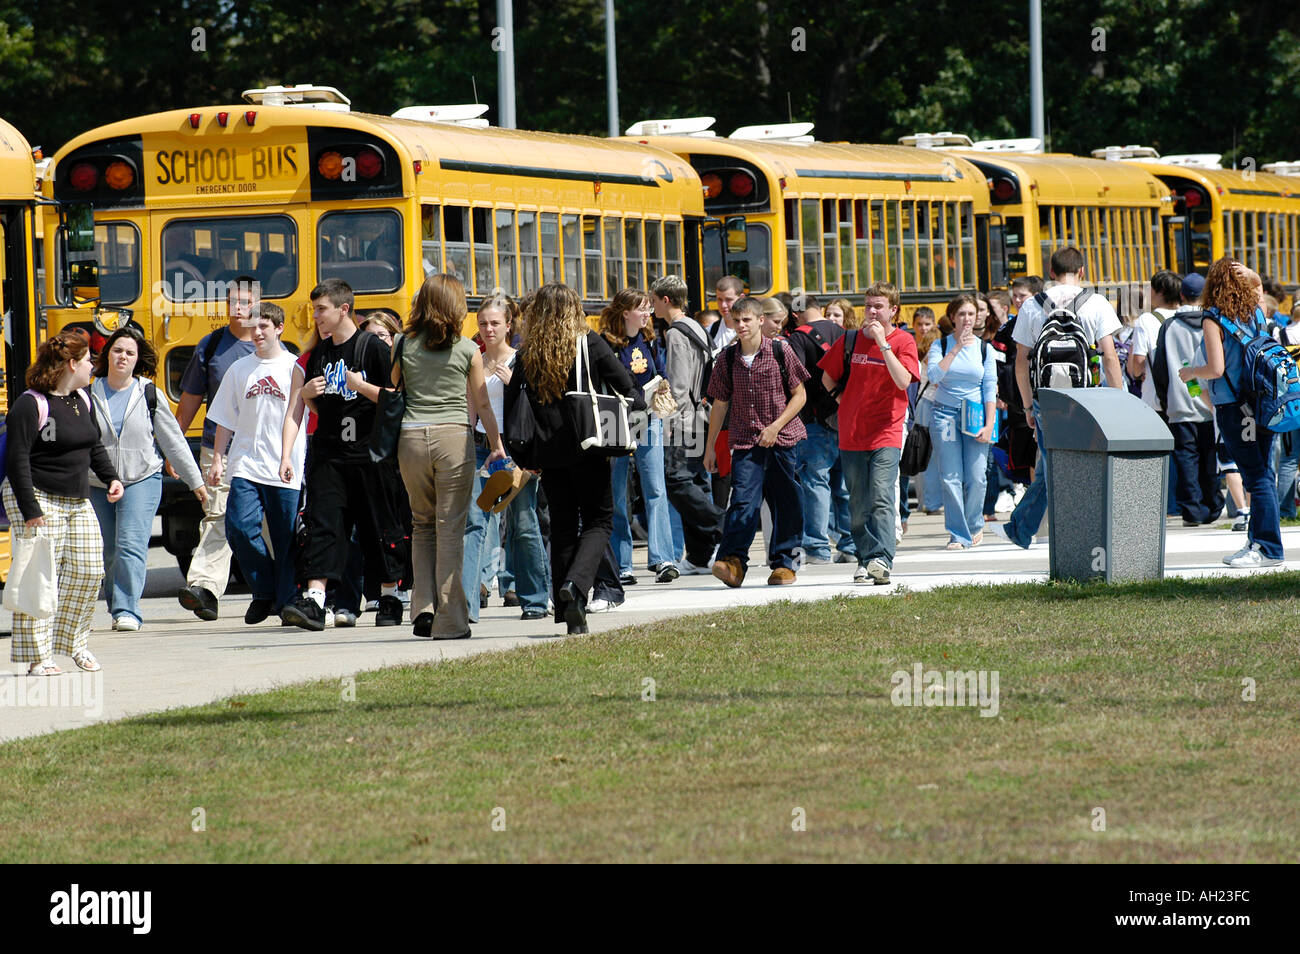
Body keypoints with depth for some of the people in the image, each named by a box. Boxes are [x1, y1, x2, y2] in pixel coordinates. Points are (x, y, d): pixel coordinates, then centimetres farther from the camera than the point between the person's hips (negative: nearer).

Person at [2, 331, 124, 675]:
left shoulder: (83, 401, 11)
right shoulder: (30, 405, -13)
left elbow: (95, 446, 24)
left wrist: (111, 478, 6)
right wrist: (30, 510, -20)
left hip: (78, 501, 8)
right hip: (39, 498, -8)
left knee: (88, 570, 4)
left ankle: (74, 642, 21)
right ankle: (37, 656, -3)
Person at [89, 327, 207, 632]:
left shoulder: (149, 395, 2)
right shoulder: (90, 394, 2)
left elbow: (173, 440, 7)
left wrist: (195, 481, 10)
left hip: (141, 481, -2)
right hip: (97, 485, 2)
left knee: (131, 545, -16)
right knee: (109, 553, 8)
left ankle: (127, 611, -20)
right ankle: (116, 608, 24)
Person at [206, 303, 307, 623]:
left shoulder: (294, 367, 3)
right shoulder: (239, 370, 13)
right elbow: (226, 421, 18)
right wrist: (217, 459, 10)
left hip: (286, 470, -2)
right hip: (246, 466, 3)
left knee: (287, 537, -1)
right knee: (240, 527, -12)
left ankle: (288, 601, 11)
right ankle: (264, 593, 5)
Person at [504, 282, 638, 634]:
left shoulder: (528, 354, 2)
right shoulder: (590, 344, -5)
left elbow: (510, 404, 1)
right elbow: (627, 388, -4)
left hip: (550, 455, 3)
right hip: (589, 447, -3)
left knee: (563, 527, 11)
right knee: (598, 519, 8)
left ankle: (566, 610, 8)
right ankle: (576, 583, -17)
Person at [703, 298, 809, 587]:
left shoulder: (780, 352, -2)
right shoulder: (727, 359, 5)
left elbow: (799, 395, 1)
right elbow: (719, 403, 12)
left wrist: (776, 426, -10)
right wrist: (710, 447, 12)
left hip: (782, 441, -1)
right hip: (745, 443, 1)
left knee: (785, 503, 4)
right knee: (743, 500, -13)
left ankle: (784, 563, 15)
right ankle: (733, 561, -19)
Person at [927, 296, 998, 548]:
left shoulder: (984, 348, 6)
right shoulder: (941, 345, 3)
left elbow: (990, 388, 4)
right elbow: (933, 375, -13)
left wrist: (989, 425, -4)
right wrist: (956, 349, -17)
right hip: (945, 413, -1)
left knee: (976, 477, -6)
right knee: (951, 477, -7)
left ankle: (975, 525, 18)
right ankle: (959, 535, -1)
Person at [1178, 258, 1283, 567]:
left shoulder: (1214, 320, -11)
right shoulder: (1256, 313, 6)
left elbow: (1216, 368, -16)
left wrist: (1190, 373, 1)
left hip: (1233, 407, -6)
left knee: (1257, 478, -6)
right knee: (1263, 475, 10)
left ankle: (1267, 548, -6)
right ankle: (1258, 541, 16)